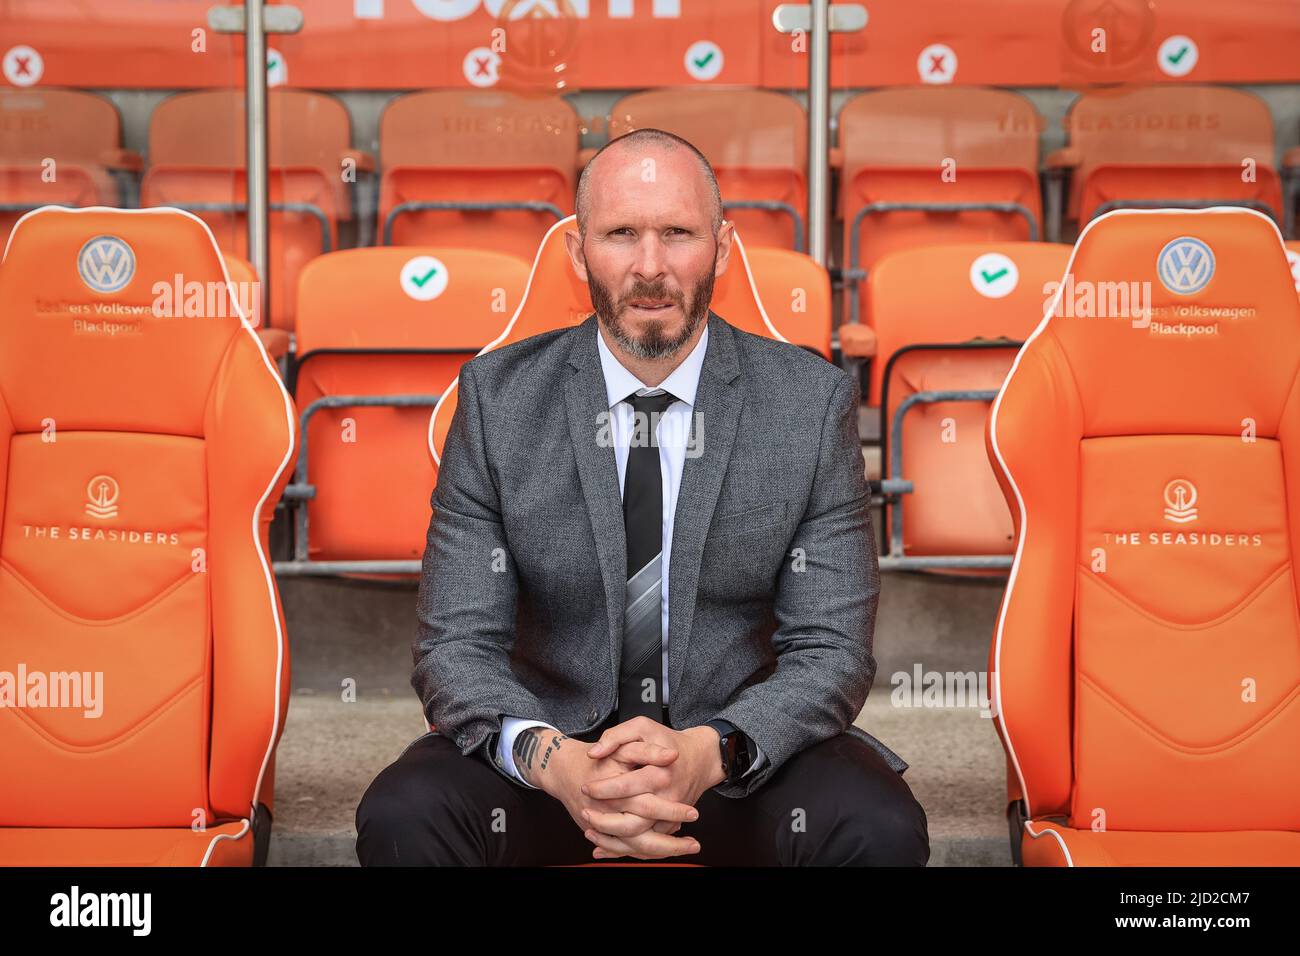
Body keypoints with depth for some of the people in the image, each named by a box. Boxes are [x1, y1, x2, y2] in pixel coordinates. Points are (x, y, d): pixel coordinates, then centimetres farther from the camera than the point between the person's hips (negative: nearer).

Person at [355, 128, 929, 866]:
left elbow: (832, 651, -7)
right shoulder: (498, 397, -6)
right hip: (558, 733, 0)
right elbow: (458, 645, -8)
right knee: (401, 818, -27)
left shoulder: (814, 403, -7)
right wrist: (548, 757, -29)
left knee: (882, 830, -28)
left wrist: (710, 752, -27)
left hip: (742, 742, 0)